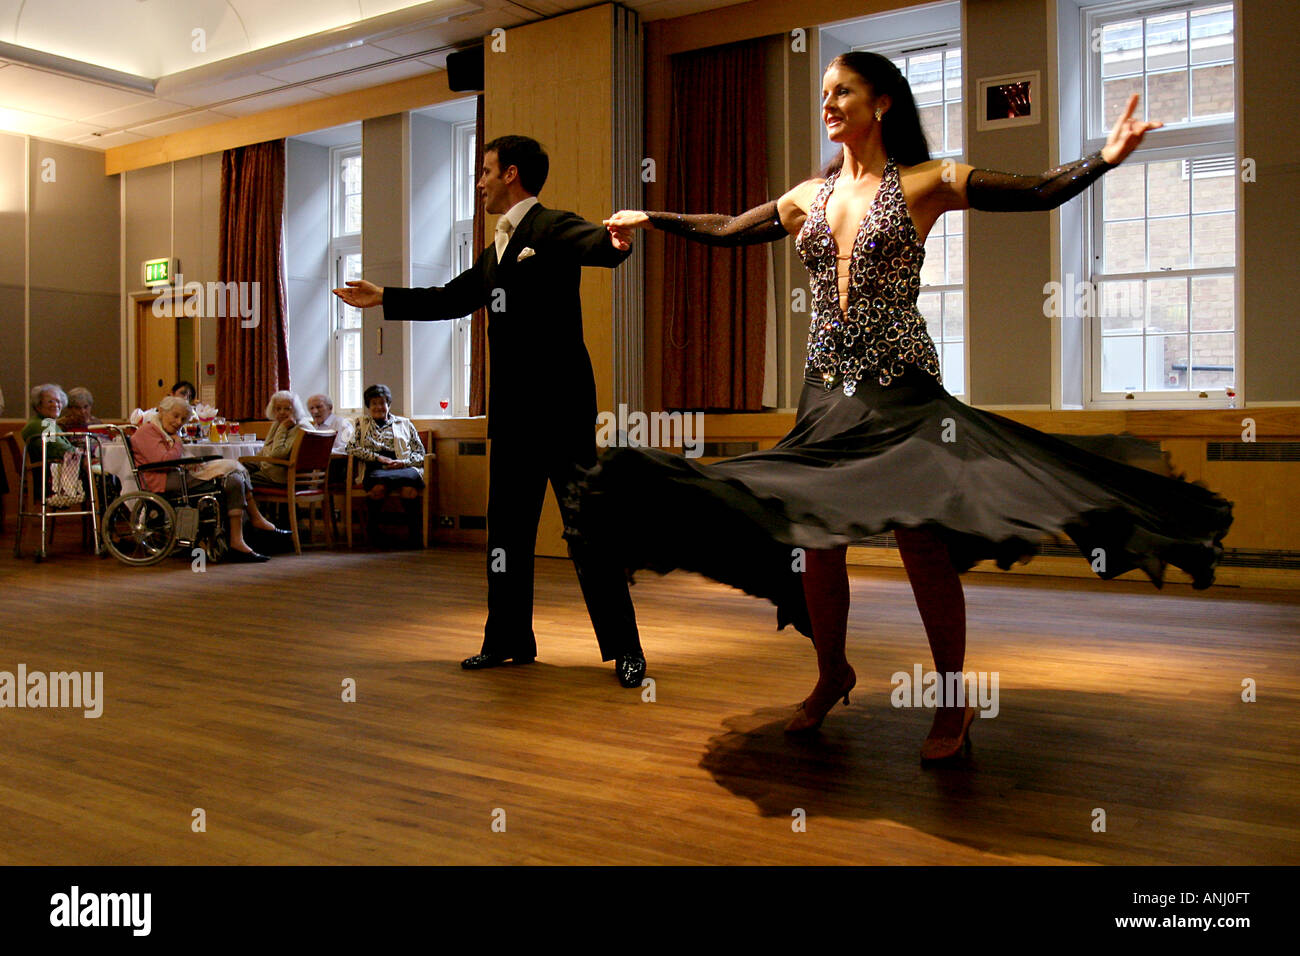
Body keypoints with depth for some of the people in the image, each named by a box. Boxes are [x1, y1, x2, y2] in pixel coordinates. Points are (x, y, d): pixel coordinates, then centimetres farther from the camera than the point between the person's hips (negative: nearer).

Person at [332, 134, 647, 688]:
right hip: (513, 412, 9)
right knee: (507, 528, 13)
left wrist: (619, 237, -48)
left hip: (559, 404, -9)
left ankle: (623, 648, 1)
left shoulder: (553, 229, -4)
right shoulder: (498, 251, 23)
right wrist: (383, 299, 35)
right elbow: (452, 298, 32)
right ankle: (508, 641, 25)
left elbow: (597, 246, -25)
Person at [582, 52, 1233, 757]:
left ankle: (953, 705, 11)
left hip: (901, 388, -5)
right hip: (828, 388, 5)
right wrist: (652, 218, 26)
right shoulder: (811, 196, 13)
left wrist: (1105, 157, -22)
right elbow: (727, 230, 24)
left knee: (924, 545, -7)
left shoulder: (925, 184, 0)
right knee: (813, 540, 7)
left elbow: (1039, 192, -6)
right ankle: (832, 675, 30)